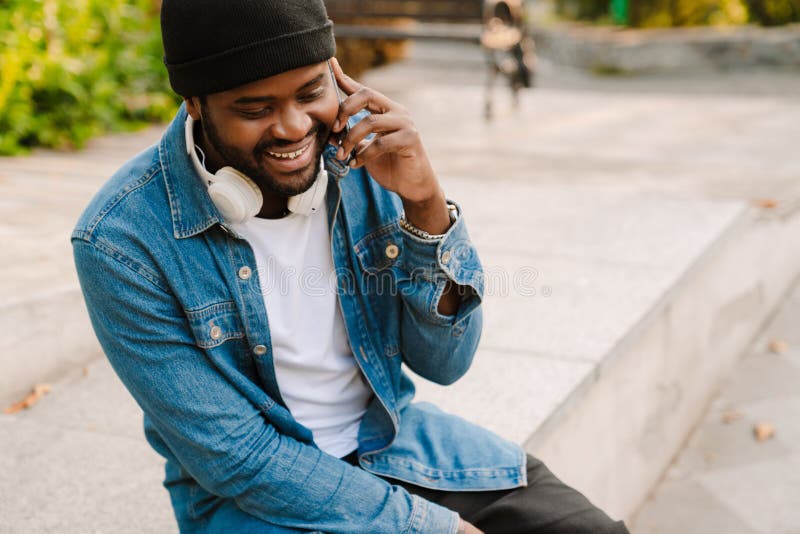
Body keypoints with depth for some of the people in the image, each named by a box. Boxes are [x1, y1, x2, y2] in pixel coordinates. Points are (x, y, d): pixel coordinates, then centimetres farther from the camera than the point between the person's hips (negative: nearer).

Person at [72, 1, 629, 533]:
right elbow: (236, 458, -17)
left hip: (390, 438, 3)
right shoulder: (120, 242, -21)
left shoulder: (369, 151, -9)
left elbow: (443, 363, -6)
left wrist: (426, 203, -22)